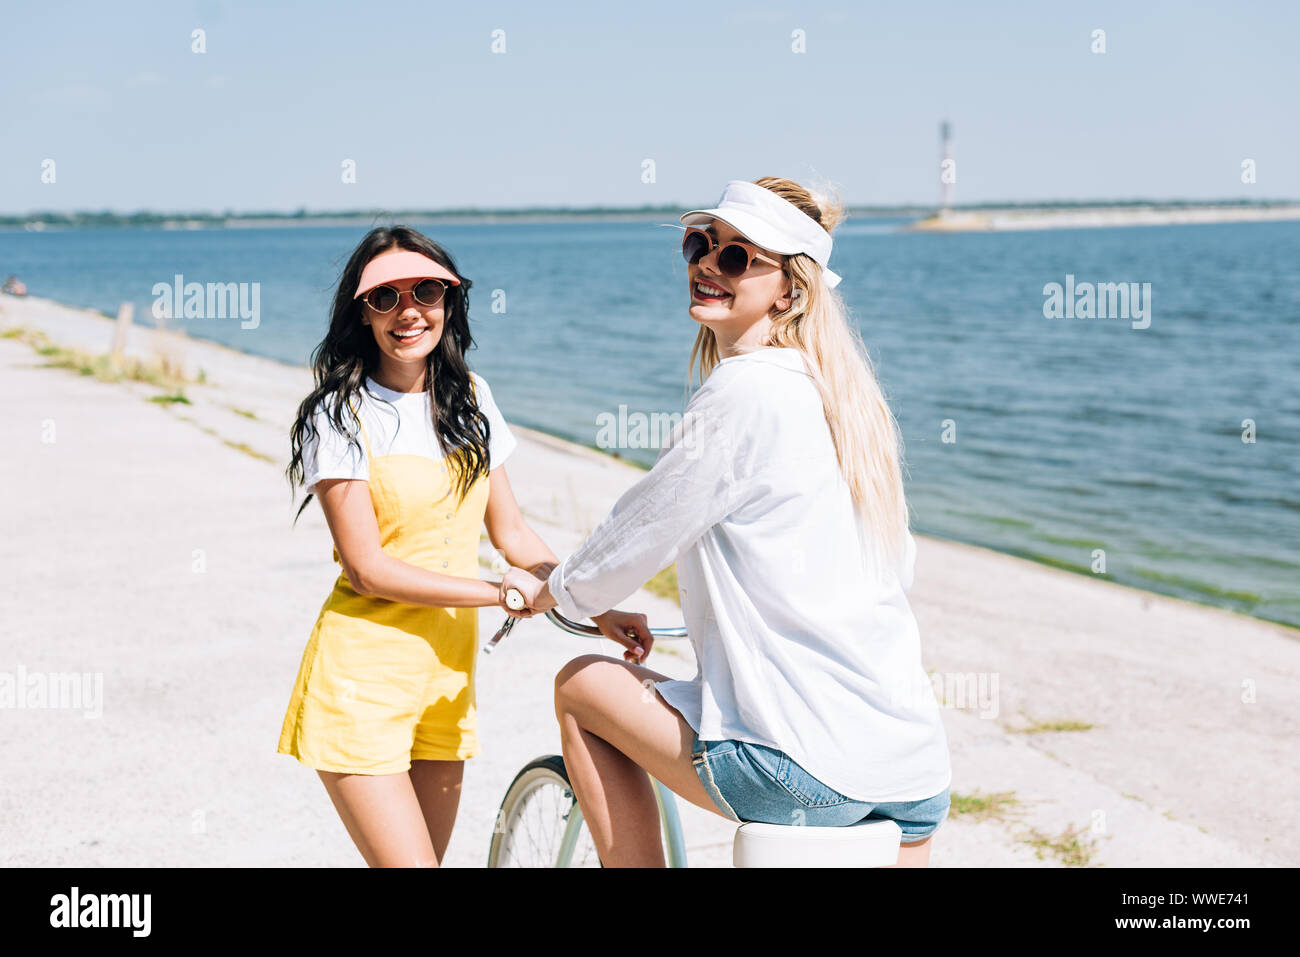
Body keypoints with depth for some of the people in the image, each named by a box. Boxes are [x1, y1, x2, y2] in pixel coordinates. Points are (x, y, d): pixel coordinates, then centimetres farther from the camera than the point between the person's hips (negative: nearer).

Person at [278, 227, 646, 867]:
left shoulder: (470, 398, 9)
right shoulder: (339, 414, -9)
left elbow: (510, 532, 13)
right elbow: (366, 568, -14)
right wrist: (502, 592, -14)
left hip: (448, 671, 6)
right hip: (363, 676, -6)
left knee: (427, 854, 9)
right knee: (410, 862, -12)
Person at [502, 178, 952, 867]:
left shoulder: (744, 389, -12)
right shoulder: (846, 391, 12)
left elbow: (638, 536, -4)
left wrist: (551, 593, 16)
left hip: (806, 769, -7)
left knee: (581, 687, 11)